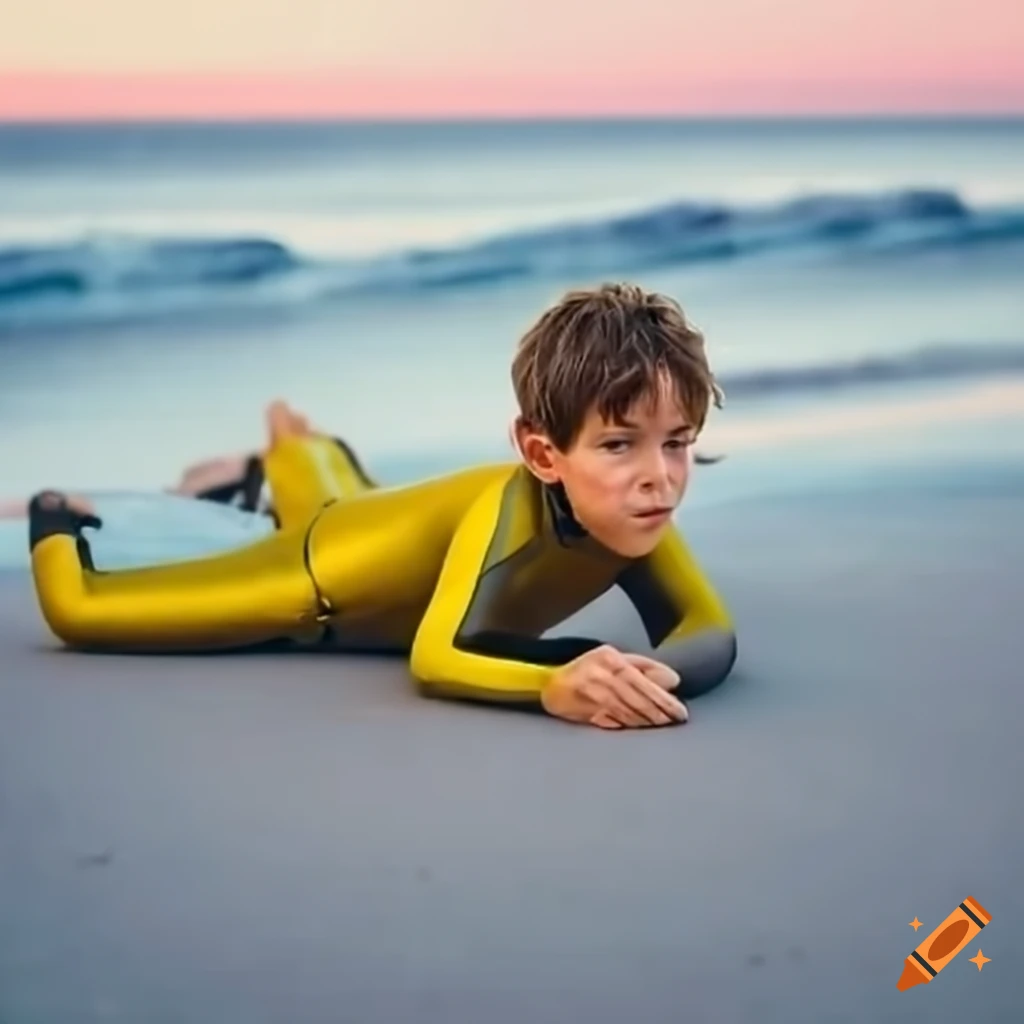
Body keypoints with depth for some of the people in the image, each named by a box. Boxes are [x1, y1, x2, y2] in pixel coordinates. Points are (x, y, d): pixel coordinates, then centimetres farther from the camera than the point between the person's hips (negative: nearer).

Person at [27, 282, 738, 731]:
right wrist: (552, 685, -73)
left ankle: (294, 451, 76)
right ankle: (57, 522, 38)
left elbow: (713, 634, -30)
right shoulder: (508, 511, -47)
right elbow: (431, 660, -55)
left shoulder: (634, 513, -30)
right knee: (70, 607, 5)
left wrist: (658, 670, -53)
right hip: (331, 568, -6)